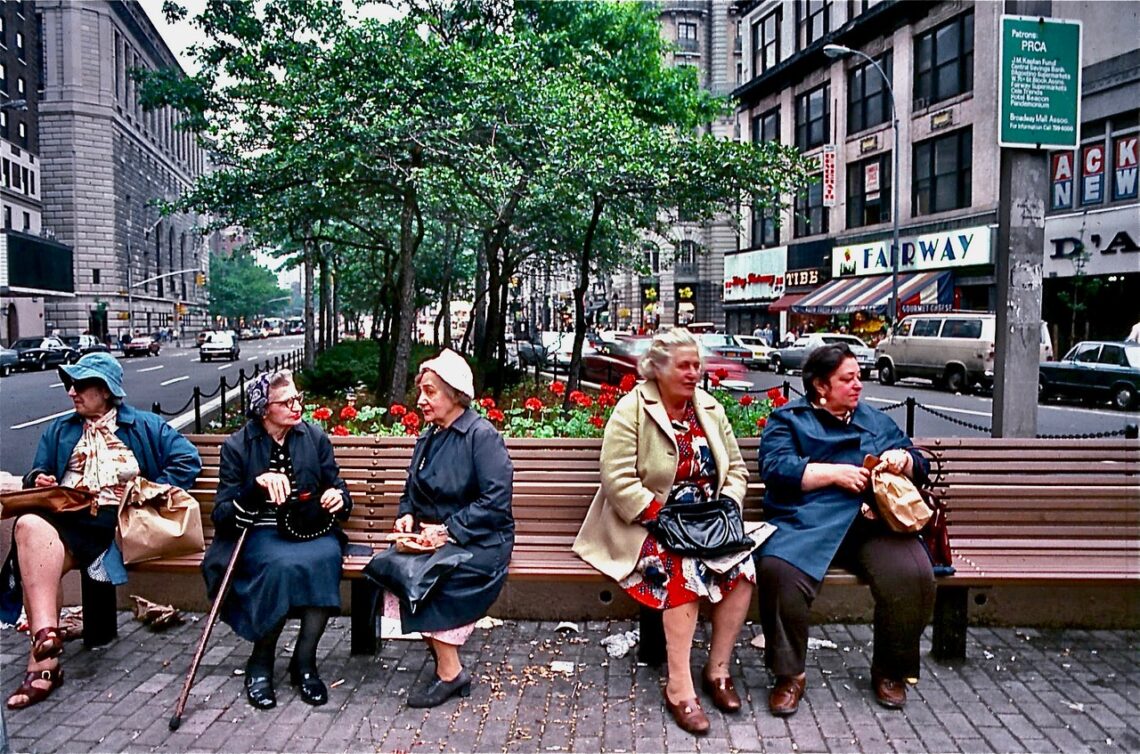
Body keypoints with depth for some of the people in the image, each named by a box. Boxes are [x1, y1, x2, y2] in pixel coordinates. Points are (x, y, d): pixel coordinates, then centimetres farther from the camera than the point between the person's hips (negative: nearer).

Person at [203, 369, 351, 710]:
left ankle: (304, 662, -15)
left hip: (310, 528, 2)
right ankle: (260, 663, -11)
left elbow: (337, 488, 16)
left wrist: (339, 497, -10)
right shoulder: (237, 446, 0)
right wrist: (257, 484, -22)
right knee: (283, 564, -36)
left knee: (325, 557, -33)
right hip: (259, 532, -2)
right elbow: (222, 515, -5)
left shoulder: (315, 437, 6)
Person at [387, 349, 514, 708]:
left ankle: (450, 672, -13)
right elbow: (412, 490, 24)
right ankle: (444, 660, -10)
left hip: (479, 541, -7)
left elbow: (496, 500, -16)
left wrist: (450, 530, -20)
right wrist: (407, 514, 2)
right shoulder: (428, 438, 15)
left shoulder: (482, 435, -9)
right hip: (433, 537, 7)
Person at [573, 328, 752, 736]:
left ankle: (718, 668, -5)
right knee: (683, 567, -34)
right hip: (648, 523, -5)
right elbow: (619, 480, -16)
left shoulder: (710, 409, 11)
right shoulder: (631, 411, -8)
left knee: (743, 563, -23)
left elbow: (736, 470, 14)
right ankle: (679, 688, -23)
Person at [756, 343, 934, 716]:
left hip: (873, 523, 3)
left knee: (913, 574, -26)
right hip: (806, 521, -3)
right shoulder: (787, 419, 13)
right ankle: (788, 674, -13)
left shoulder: (876, 420, 26)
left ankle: (890, 670, -1)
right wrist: (836, 473, -11)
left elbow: (919, 466, 26)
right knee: (778, 570, -33)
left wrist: (902, 458, 2)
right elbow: (777, 469, -4)